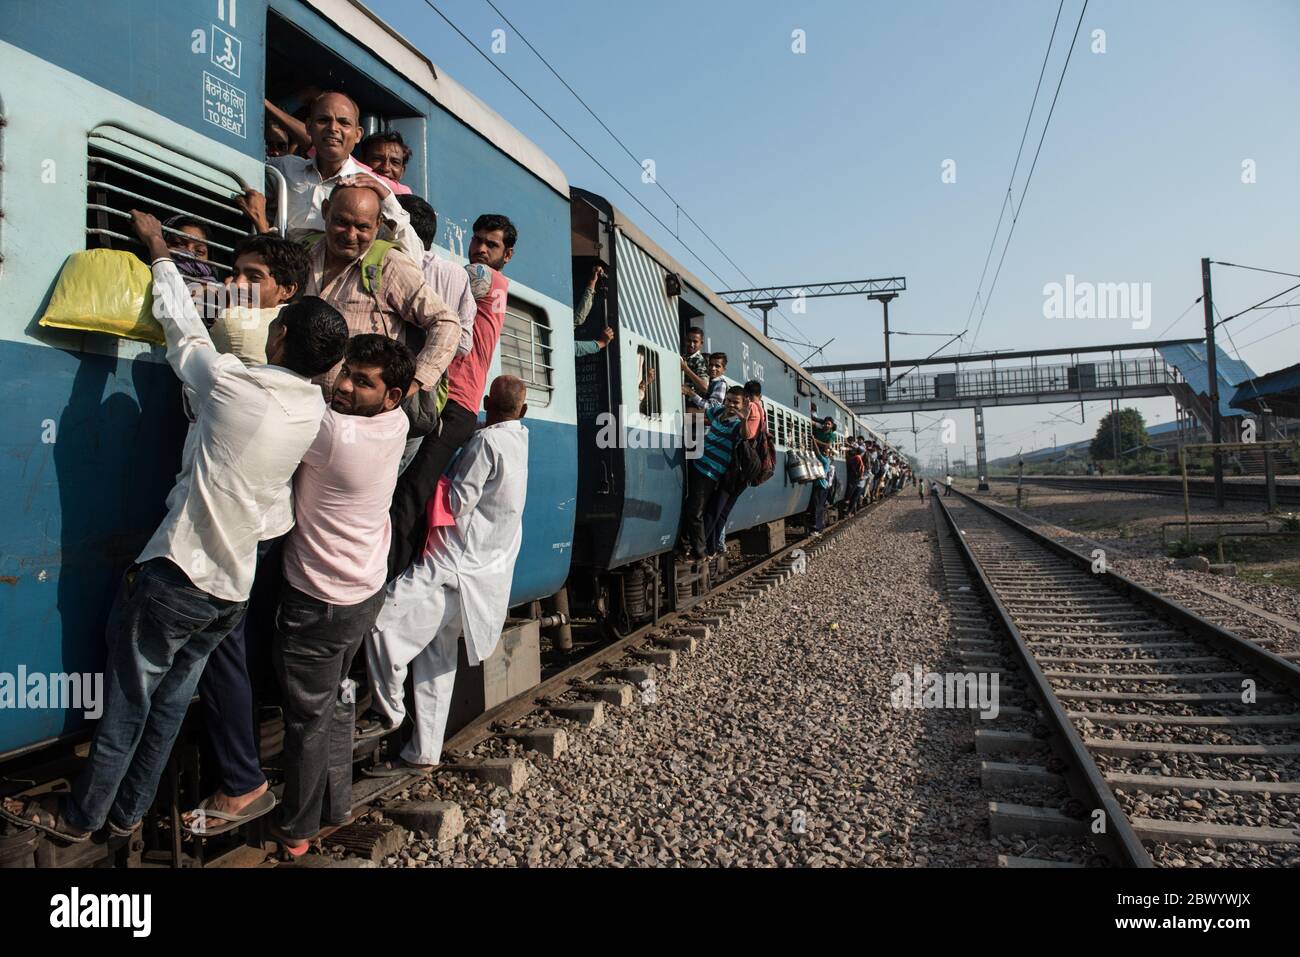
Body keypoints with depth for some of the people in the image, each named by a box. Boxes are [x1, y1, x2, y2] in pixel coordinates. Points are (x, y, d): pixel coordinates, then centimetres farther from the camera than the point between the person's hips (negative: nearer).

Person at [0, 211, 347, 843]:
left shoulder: (233, 381, -18)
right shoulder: (313, 410, -2)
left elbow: (183, 330, 0)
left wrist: (158, 250, 16)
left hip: (174, 576, -6)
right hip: (233, 589, 6)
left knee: (126, 703, 12)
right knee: (171, 700, 20)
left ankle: (80, 814, 31)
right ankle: (128, 812, 36)